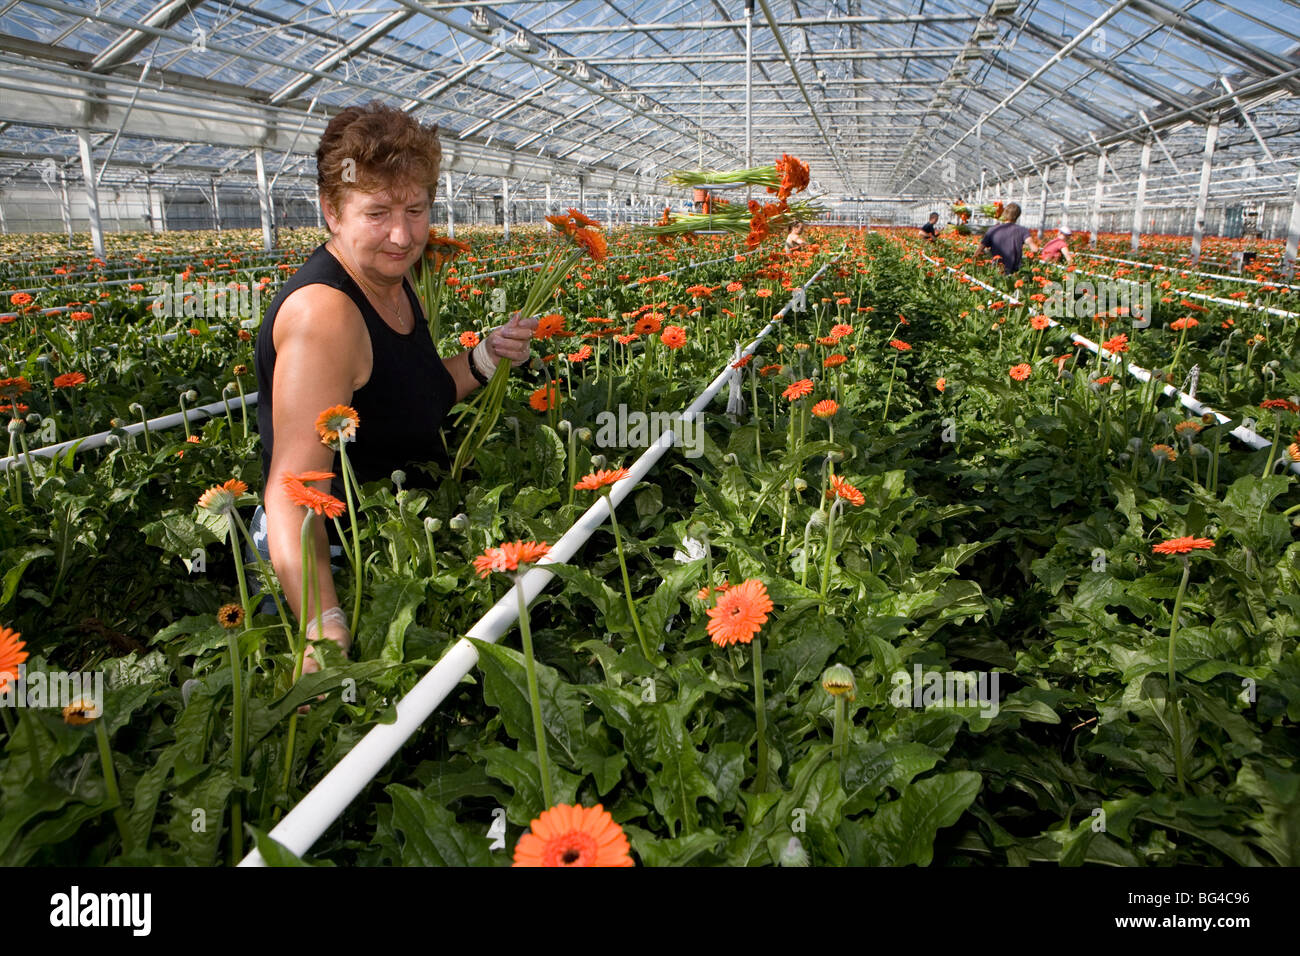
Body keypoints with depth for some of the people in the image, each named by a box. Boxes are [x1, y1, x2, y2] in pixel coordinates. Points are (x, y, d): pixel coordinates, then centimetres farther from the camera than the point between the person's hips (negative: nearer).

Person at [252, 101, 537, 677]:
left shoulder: (393, 284, 1)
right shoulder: (324, 311, -28)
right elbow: (291, 491, -36)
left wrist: (485, 359, -3)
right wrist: (324, 626, -49)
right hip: (332, 563, -8)